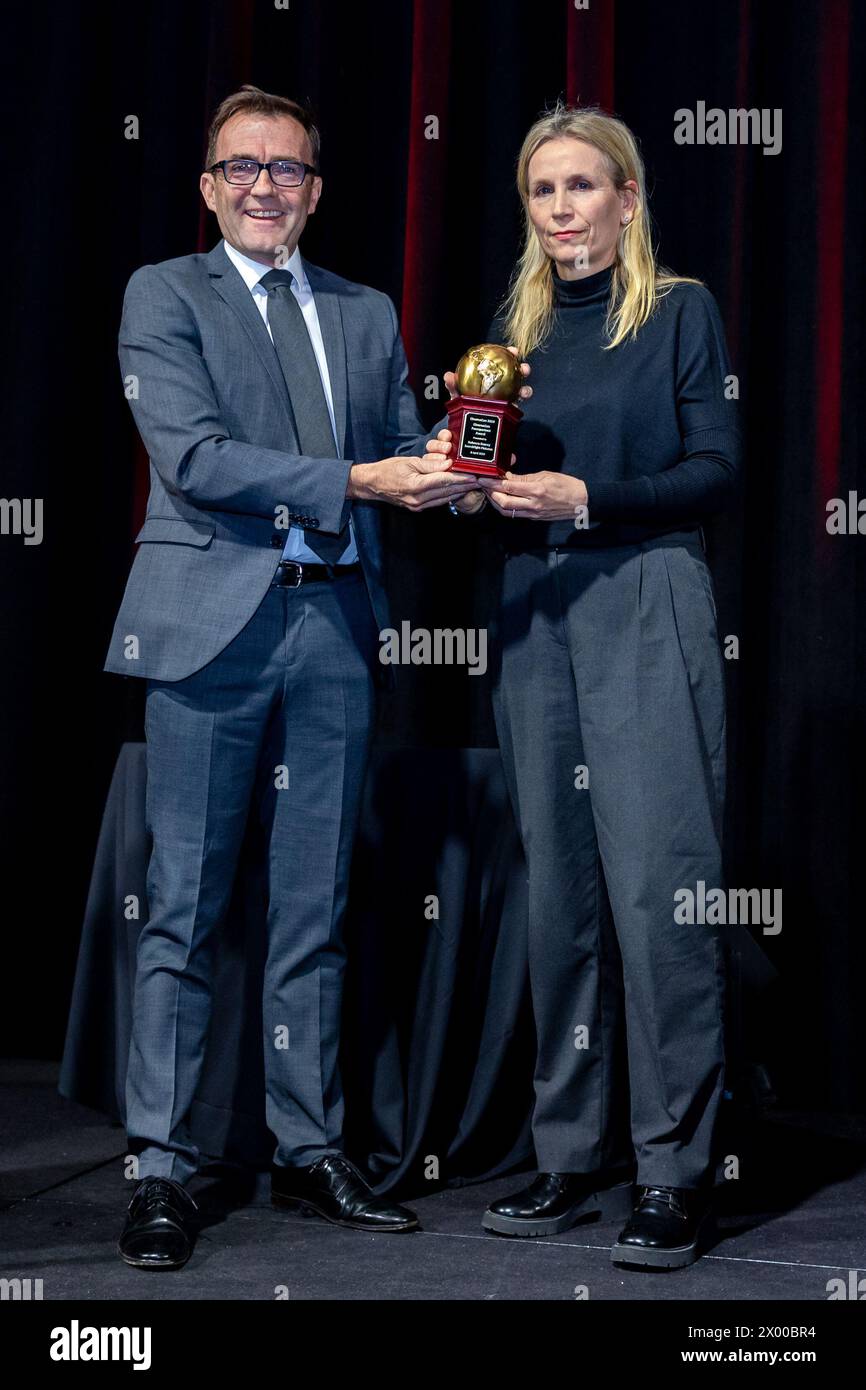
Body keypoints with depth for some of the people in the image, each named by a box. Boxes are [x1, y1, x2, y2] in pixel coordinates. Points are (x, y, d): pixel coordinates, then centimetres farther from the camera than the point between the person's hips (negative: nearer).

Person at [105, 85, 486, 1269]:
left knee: (316, 906, 10)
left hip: (335, 624, 4)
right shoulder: (165, 295, 3)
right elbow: (193, 458, -11)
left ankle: (309, 1150, 21)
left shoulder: (366, 314, 17)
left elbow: (404, 458, 14)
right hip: (214, 622, -4)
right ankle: (162, 1169, 7)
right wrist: (354, 482, -17)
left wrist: (446, 466, -9)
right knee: (186, 904, 0)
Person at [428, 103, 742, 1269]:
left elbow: (718, 470, -5)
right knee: (559, 891, 7)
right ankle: (575, 1158, 15)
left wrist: (587, 499, -16)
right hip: (535, 615, 5)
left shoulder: (680, 311, 2)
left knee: (656, 889, -9)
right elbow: (501, 489, 17)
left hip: (646, 612, -5)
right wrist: (473, 482, -5)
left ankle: (675, 1173, -2)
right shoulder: (516, 327, 16)